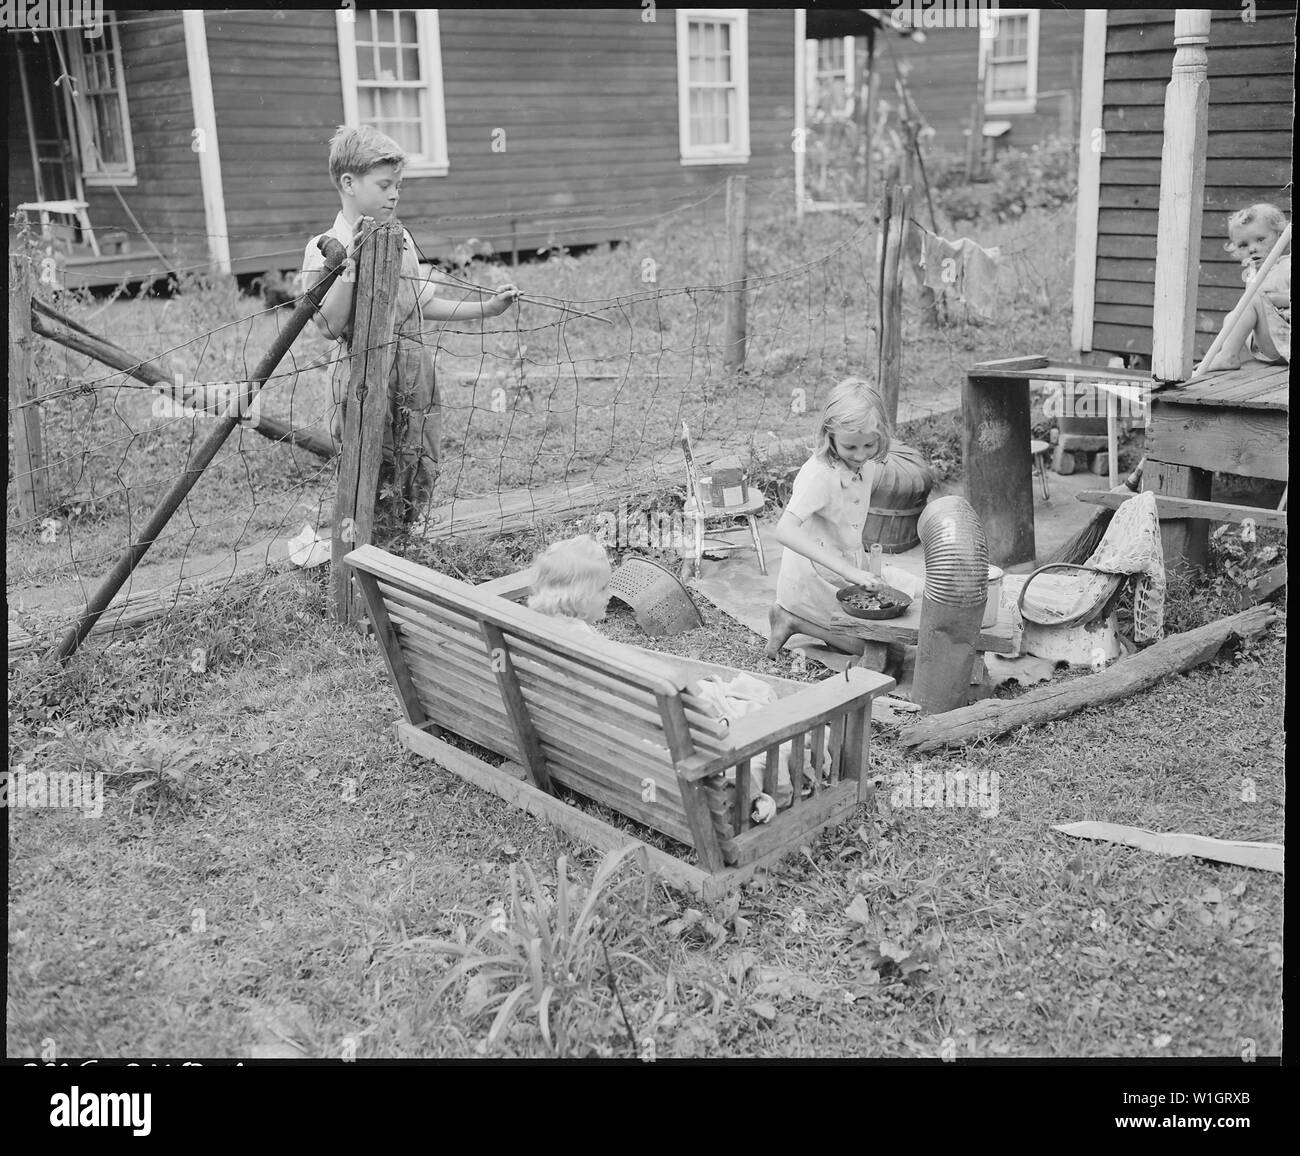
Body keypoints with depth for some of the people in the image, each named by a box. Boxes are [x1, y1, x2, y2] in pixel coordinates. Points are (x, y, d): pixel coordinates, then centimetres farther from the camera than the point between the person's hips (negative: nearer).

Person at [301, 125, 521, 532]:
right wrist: (352, 260, -21)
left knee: (420, 476, 10)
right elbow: (331, 326, -17)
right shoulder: (325, 249, -8)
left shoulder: (401, 239, 12)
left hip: (417, 376, 6)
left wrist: (485, 308, 17)